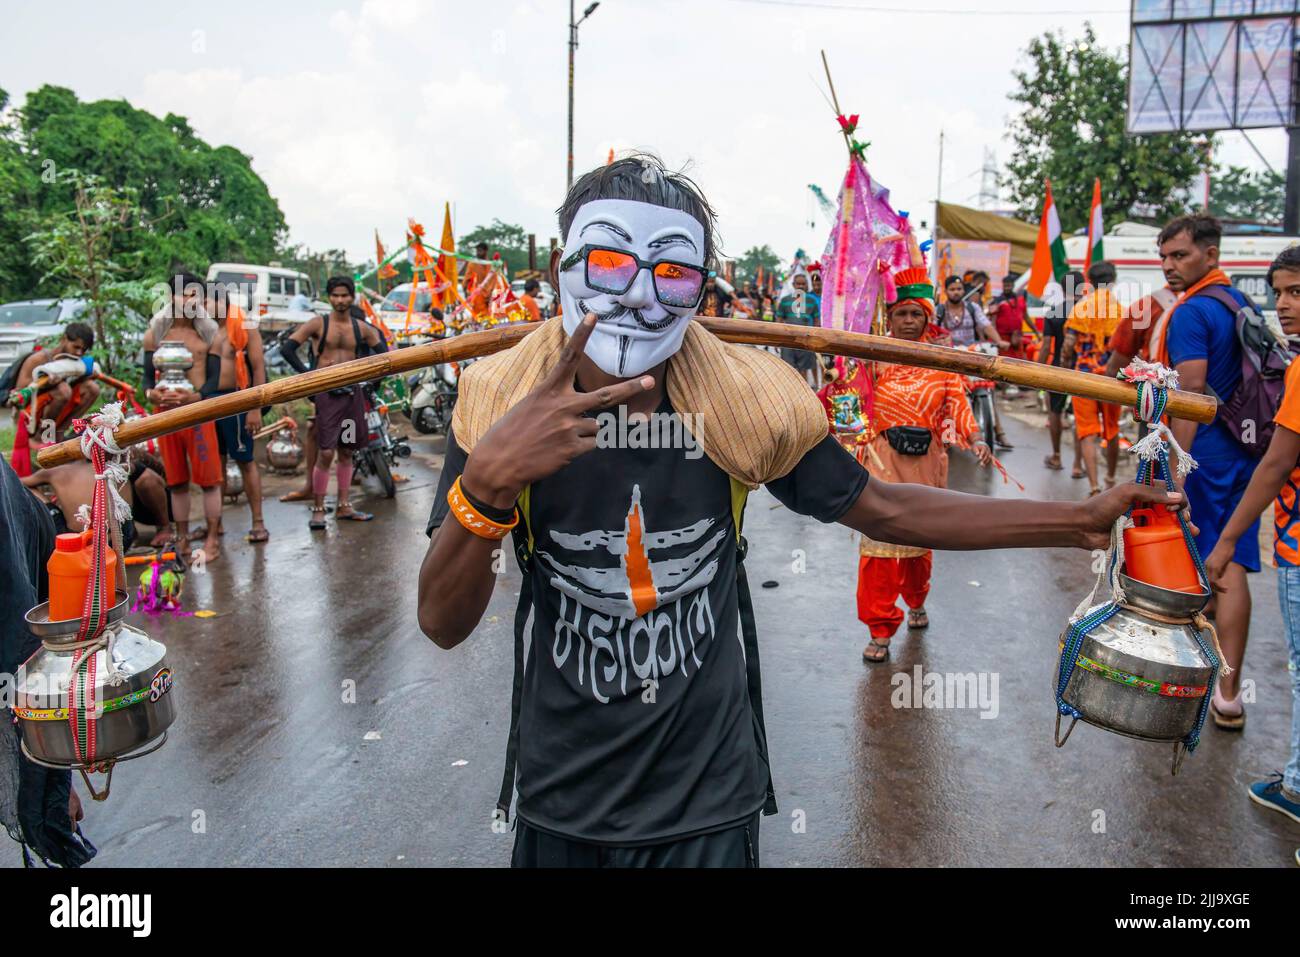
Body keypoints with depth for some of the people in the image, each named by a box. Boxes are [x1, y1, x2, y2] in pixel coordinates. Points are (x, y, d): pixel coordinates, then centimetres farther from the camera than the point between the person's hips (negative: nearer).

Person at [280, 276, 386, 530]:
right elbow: (287, 348, -4)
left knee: (346, 452, 10)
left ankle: (343, 507, 19)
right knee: (326, 453, -8)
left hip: (352, 392, 4)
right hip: (326, 392, -4)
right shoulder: (318, 324, -1)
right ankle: (318, 510, 1)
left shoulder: (362, 328, 9)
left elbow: (383, 352, 16)